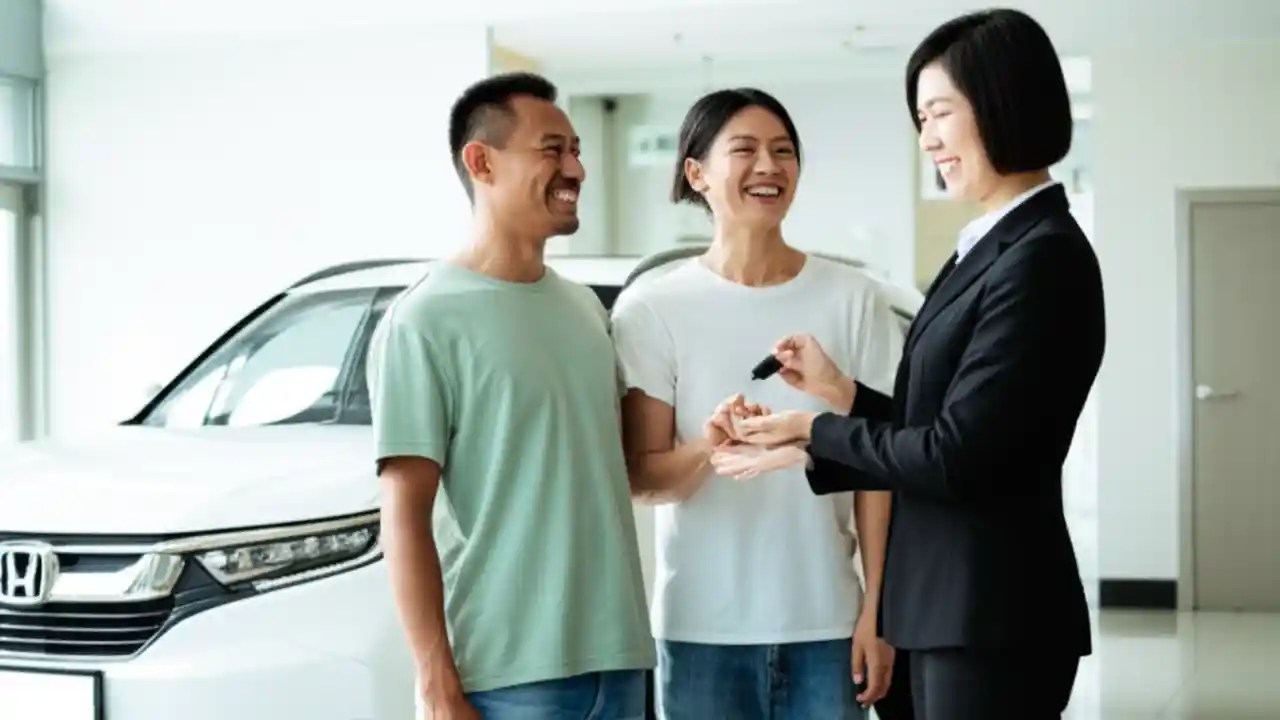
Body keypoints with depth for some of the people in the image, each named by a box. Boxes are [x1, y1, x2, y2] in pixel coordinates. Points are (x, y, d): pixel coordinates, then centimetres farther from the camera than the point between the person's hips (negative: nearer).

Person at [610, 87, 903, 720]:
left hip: (824, 622, 1)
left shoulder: (852, 299, 1)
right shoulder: (650, 309, -2)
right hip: (702, 627, -1)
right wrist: (707, 448, -24)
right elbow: (641, 479, -4)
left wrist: (876, 611, 0)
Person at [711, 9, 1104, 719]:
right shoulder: (989, 249, 12)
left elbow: (956, 456, -19)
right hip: (953, 606, 9)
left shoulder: (1042, 259, -17)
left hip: (991, 615, -9)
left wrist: (818, 432, -6)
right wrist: (843, 392, 5)